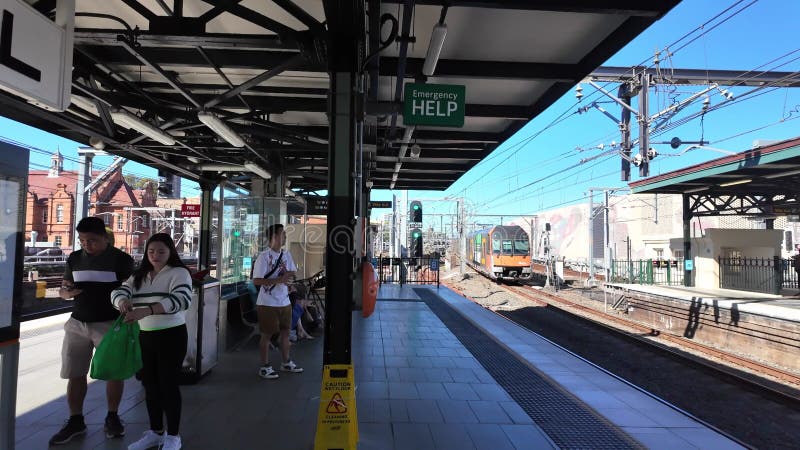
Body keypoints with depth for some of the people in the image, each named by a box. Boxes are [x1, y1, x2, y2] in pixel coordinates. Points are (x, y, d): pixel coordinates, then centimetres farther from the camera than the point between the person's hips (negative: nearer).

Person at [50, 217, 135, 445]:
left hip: (109, 324, -4)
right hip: (77, 324, 4)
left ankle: (112, 417, 22)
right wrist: (67, 292, -10)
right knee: (75, 374, 8)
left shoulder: (121, 259, -7)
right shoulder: (75, 258, 7)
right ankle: (75, 421, 24)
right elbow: (62, 290, 15)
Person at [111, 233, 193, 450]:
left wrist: (146, 311, -39)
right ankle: (155, 432, 32)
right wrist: (123, 301, -28)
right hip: (145, 336, 6)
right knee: (150, 385, 15)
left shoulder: (179, 273, -12)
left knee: (169, 385, 1)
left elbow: (181, 299, -28)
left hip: (171, 336, -6)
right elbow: (119, 291, -2)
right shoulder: (139, 275, 10)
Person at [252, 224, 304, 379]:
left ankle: (286, 362, 31)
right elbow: (256, 281, -19)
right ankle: (265, 366, 17)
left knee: (285, 332, 16)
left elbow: (292, 273, 15)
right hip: (267, 304, -7)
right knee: (266, 335, 4)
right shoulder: (264, 257, -14)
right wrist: (278, 280, -27)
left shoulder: (286, 255, 8)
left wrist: (289, 275, -9)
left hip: (284, 302, 7)